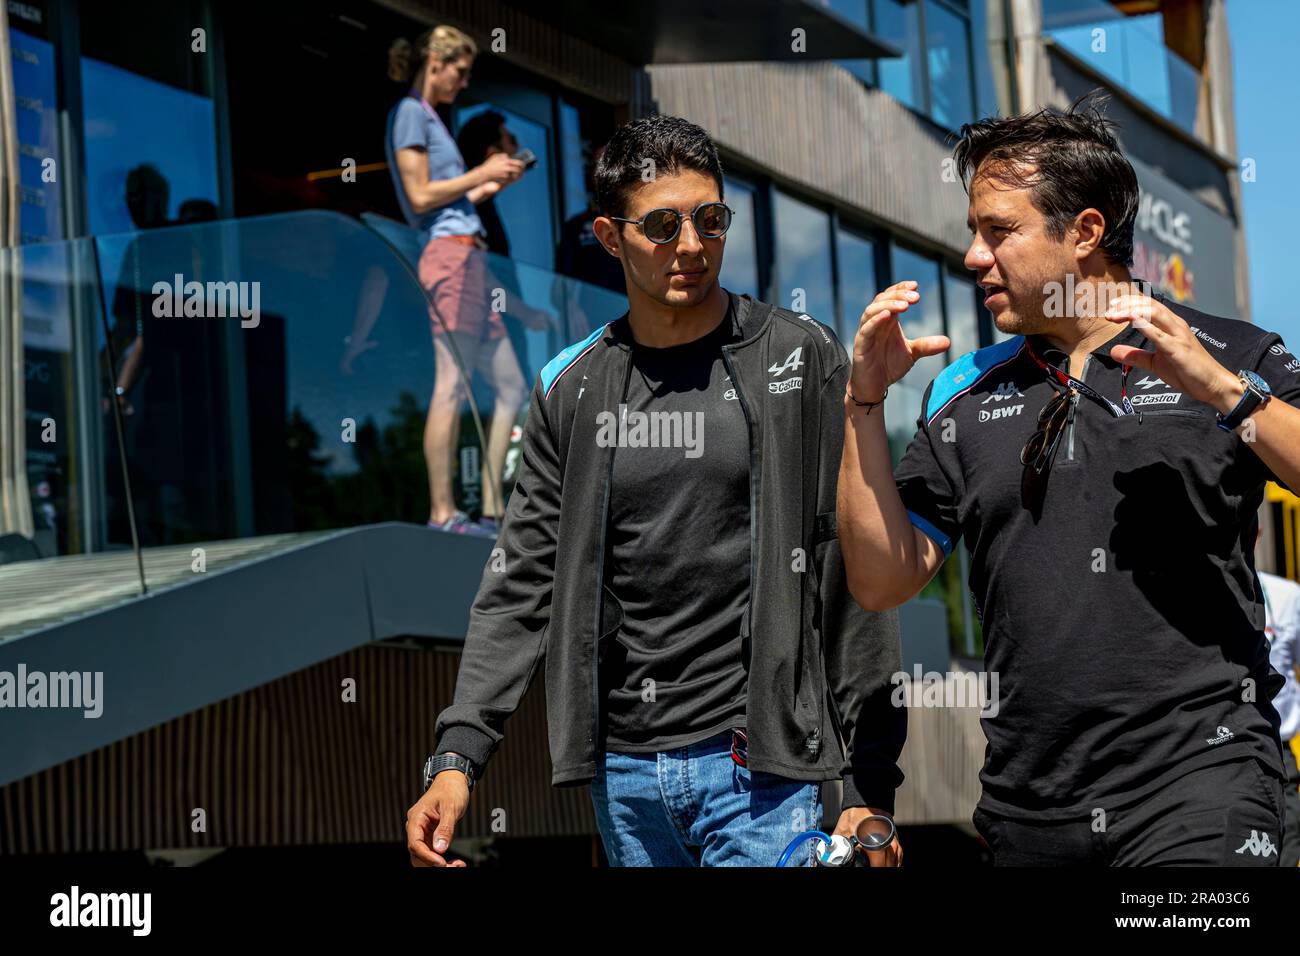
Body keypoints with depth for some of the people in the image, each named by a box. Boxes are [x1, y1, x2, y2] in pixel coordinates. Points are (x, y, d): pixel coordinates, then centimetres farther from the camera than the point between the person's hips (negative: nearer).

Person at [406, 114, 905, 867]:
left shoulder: (800, 362, -2)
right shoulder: (573, 389, 7)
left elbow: (858, 584, -4)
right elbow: (523, 584, 8)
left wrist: (871, 789, -8)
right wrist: (459, 755, -3)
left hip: (757, 763, -3)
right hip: (624, 774, 4)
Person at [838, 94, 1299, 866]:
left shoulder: (1231, 360, 2)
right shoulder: (965, 396, 13)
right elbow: (883, 581, 10)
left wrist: (1222, 392, -19)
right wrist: (866, 402, 2)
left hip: (1197, 775, -4)